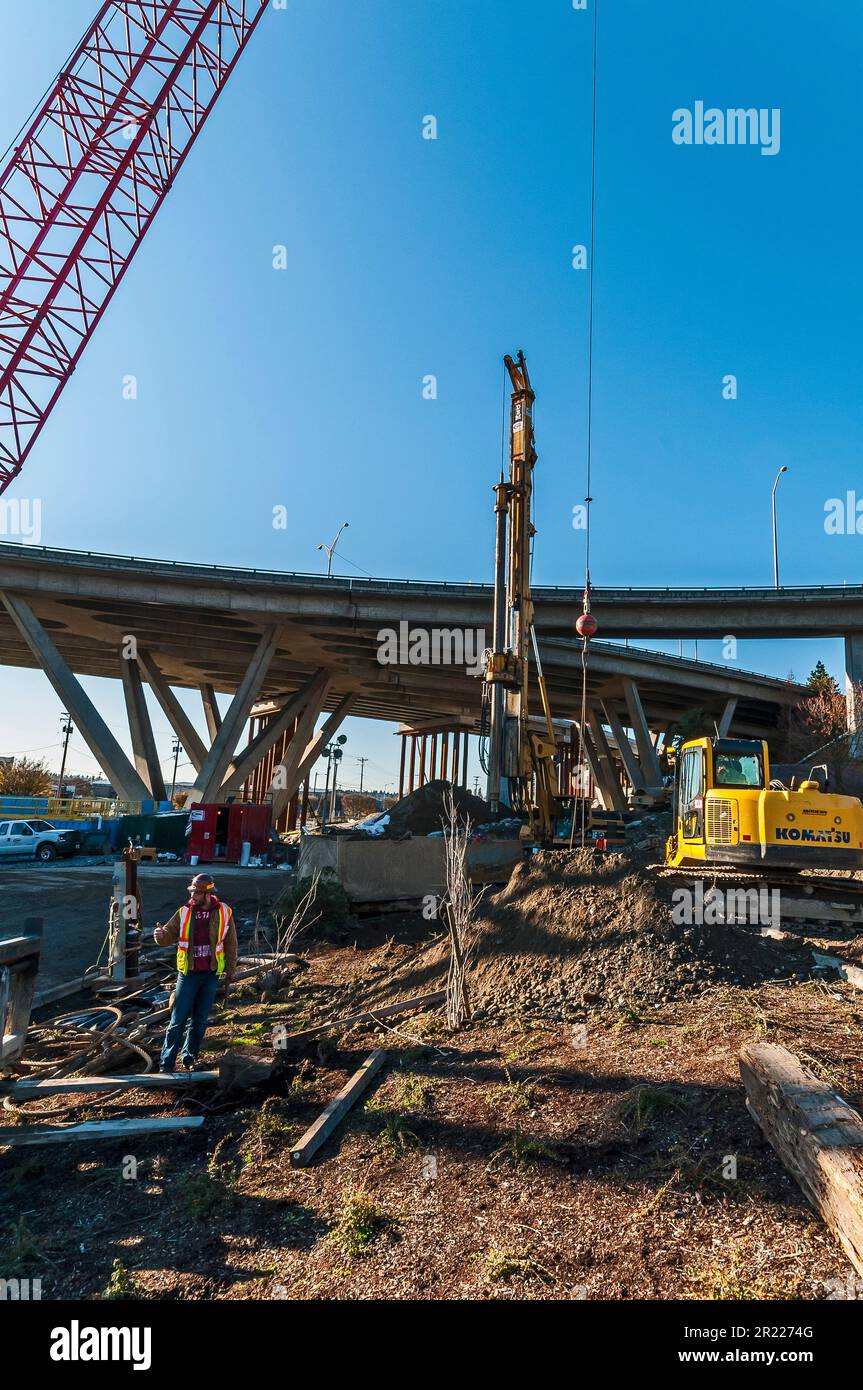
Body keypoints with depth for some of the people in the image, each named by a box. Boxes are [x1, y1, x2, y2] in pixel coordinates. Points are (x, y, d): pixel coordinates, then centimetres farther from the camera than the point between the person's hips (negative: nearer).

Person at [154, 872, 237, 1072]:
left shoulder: (224, 912, -3)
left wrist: (230, 970, 6)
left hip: (211, 975, 1)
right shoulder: (184, 912, -2)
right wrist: (161, 934, -27)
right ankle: (167, 1063, 4)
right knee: (178, 1020, -2)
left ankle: (189, 1057, 26)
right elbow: (169, 935, -4)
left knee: (200, 1020, 11)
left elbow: (230, 944, 4)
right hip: (188, 973, -1)